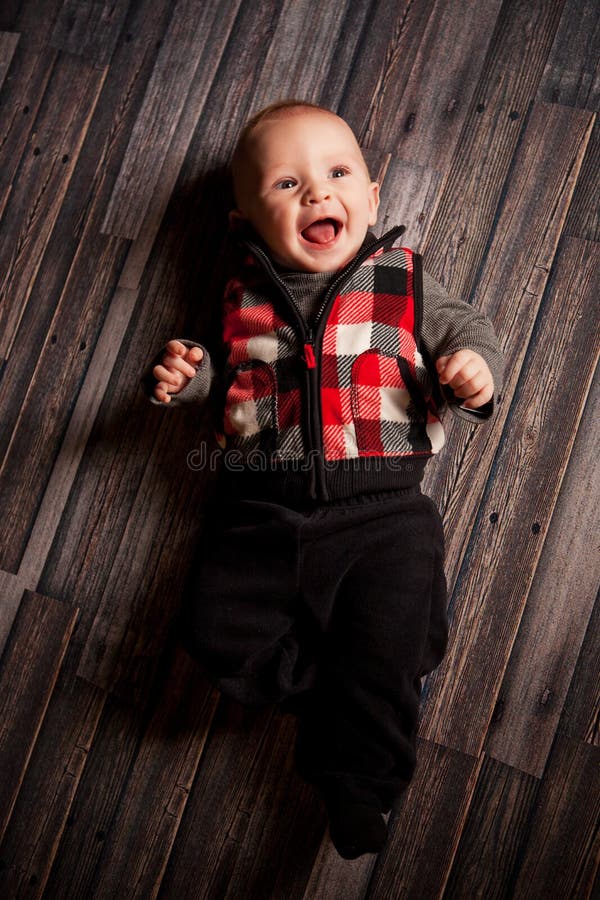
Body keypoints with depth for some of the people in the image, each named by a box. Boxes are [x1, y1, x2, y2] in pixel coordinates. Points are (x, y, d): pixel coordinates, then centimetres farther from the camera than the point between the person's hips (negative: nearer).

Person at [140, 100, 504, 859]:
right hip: (262, 511, 2)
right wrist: (178, 377, -2)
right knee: (215, 622, -9)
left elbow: (467, 330, 10)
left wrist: (473, 369, -13)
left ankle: (358, 784, 13)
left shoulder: (402, 282, 7)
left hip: (381, 509, -1)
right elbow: (220, 375, 19)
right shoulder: (245, 298, 11)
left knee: (388, 645, -12)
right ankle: (348, 695, 7)